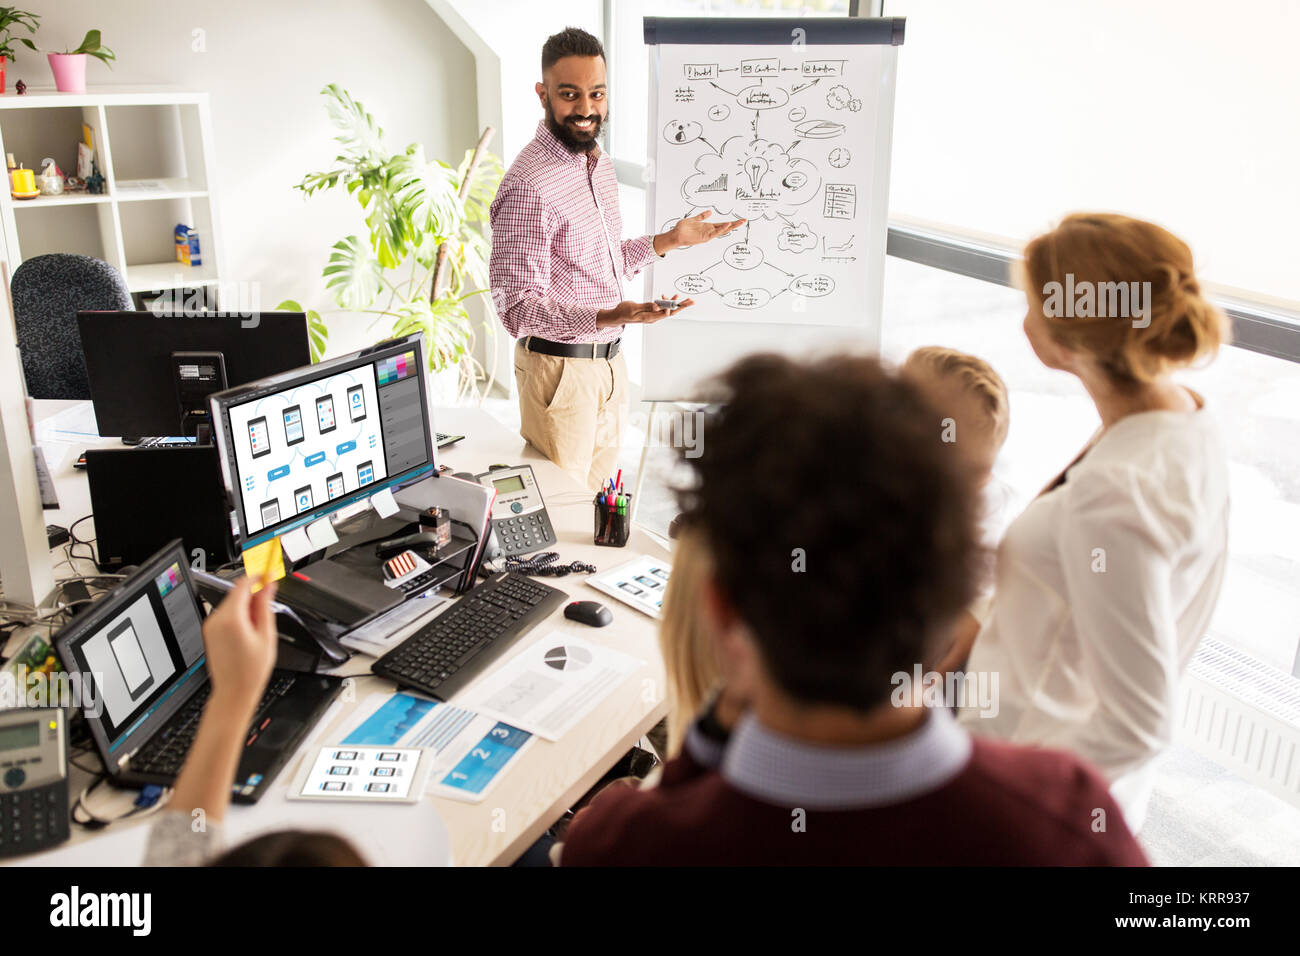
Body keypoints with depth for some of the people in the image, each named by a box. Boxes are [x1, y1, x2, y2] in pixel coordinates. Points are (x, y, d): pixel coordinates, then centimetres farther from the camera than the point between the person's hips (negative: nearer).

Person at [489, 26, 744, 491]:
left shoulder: (600, 163, 7)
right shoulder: (529, 184, -23)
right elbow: (518, 308, -26)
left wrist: (667, 241, 10)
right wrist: (605, 318, -37)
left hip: (609, 360, 8)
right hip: (560, 368, -8)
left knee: (599, 486, 21)